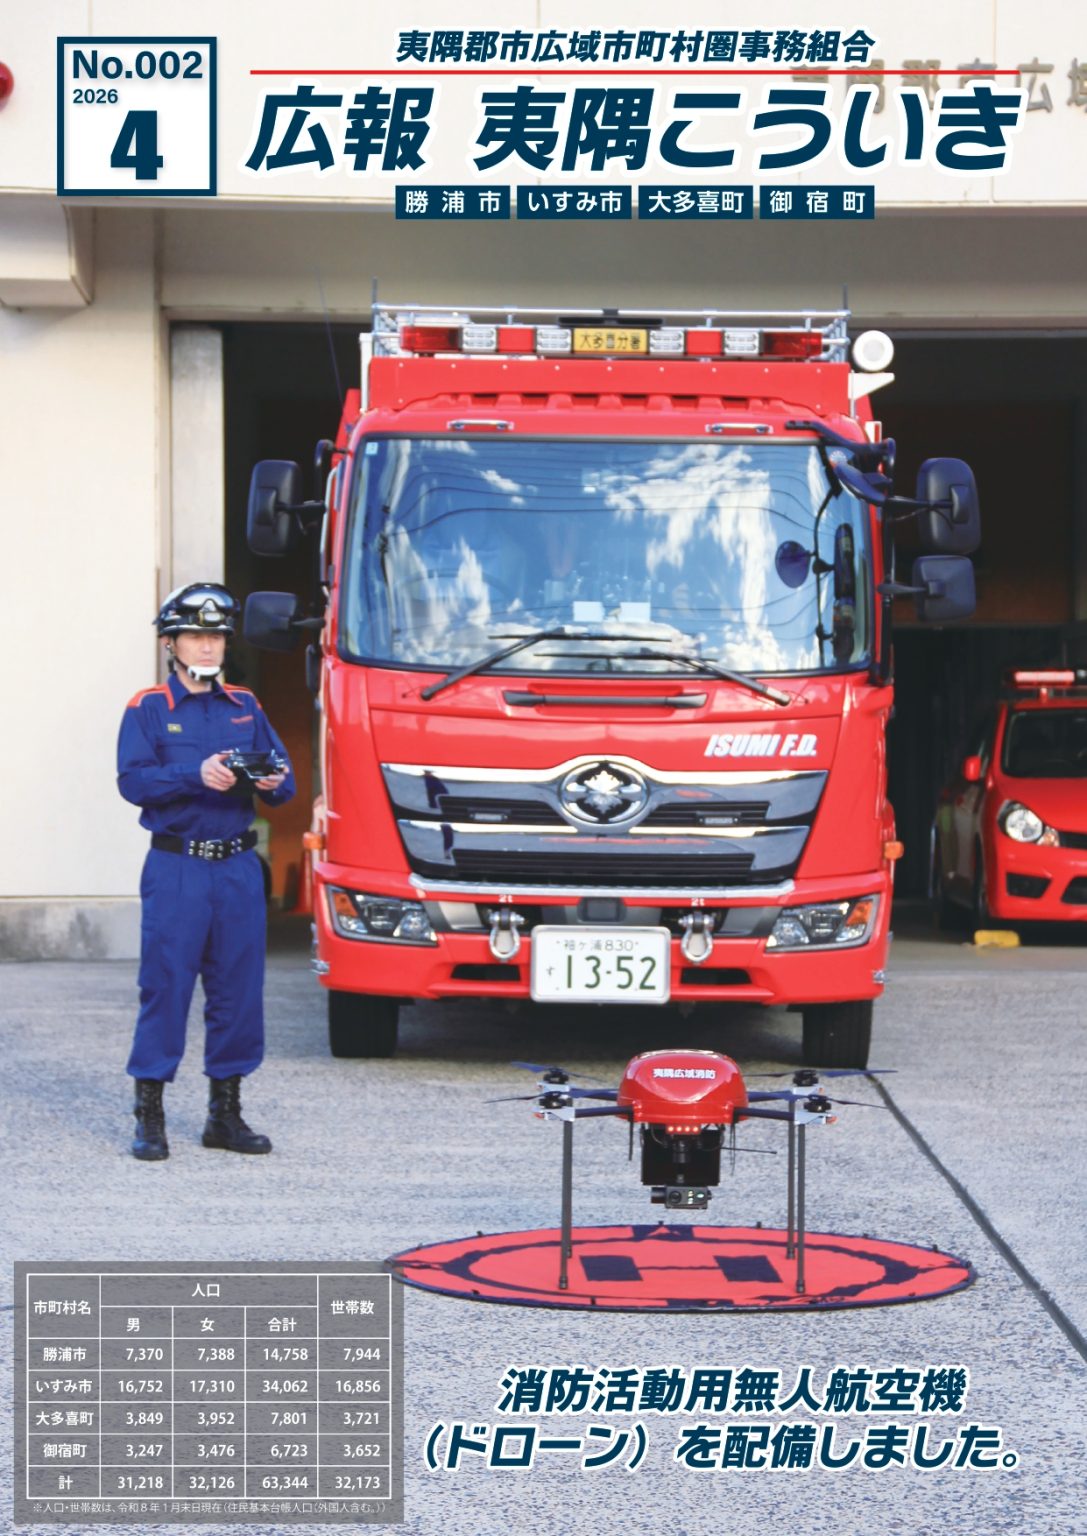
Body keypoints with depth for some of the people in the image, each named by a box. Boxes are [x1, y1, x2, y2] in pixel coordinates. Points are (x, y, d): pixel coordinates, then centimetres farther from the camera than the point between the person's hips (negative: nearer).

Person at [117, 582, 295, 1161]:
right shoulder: (149, 709, 1)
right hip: (176, 867, -4)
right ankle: (149, 1117, 1)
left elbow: (283, 779, 11)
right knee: (165, 985, -5)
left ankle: (225, 1112, 15)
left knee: (239, 988, 5)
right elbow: (133, 780, -12)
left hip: (238, 868, 4)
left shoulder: (245, 707, 14)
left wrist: (272, 782, -13)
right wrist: (196, 775, -26)